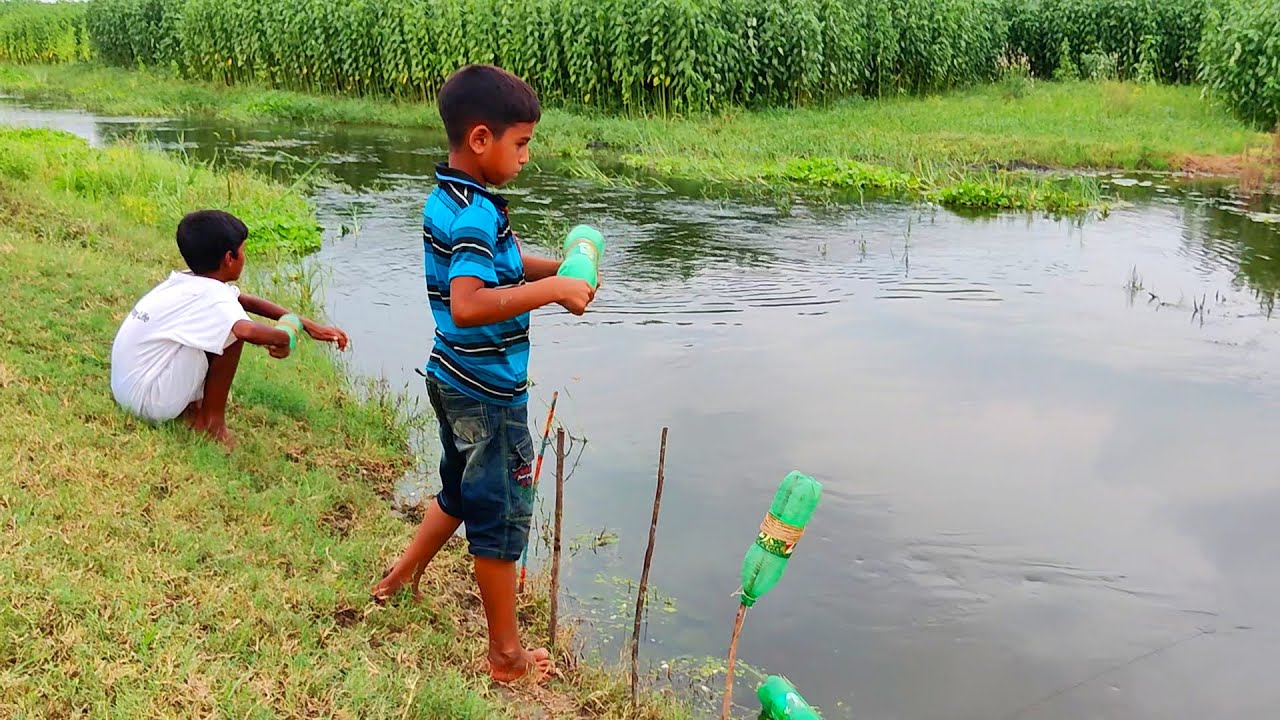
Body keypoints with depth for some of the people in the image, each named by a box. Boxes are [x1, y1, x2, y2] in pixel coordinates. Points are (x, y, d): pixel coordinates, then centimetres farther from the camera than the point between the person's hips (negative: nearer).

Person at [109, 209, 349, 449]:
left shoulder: (186, 282, 6)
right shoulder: (210, 295, -21)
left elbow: (249, 302, 15)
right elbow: (247, 330, -42)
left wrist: (307, 325, 12)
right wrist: (285, 337, -20)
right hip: (151, 401, -9)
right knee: (233, 330, -18)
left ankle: (190, 406, 14)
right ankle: (211, 420, -4)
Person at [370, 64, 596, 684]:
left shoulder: (445, 200, 6)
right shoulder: (476, 215, -24)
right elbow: (467, 306, -37)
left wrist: (558, 270, 3)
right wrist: (553, 290, -31)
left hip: (453, 379, 9)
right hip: (488, 393, -9)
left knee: (460, 493, 28)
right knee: (502, 516, 4)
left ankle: (400, 579, 44)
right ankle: (507, 657, 19)